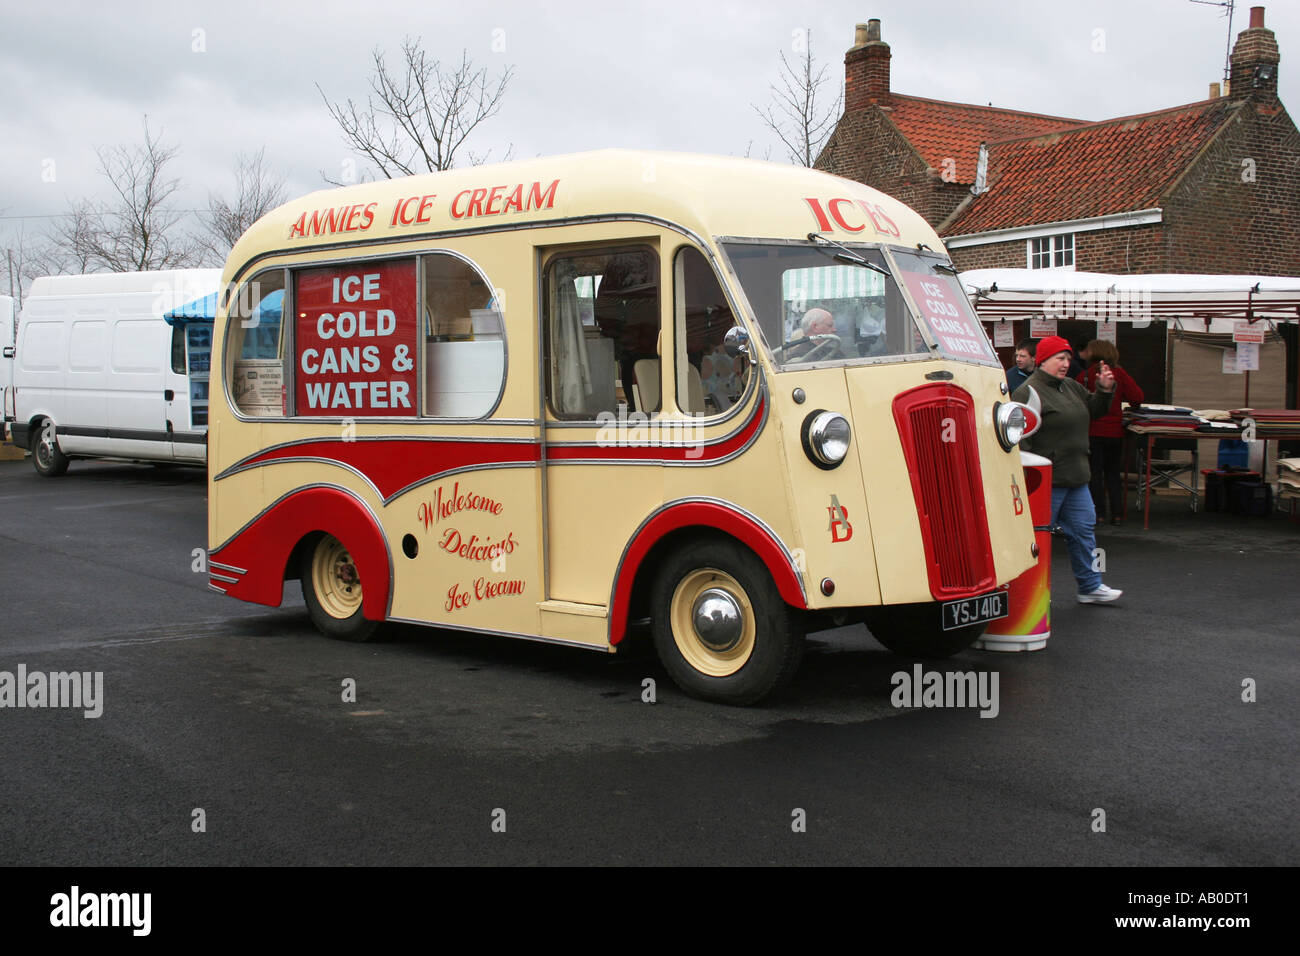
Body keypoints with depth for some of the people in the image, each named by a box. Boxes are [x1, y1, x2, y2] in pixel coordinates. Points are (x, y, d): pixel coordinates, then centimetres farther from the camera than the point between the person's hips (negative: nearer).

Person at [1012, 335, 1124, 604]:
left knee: (1083, 530, 13)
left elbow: (1092, 411, 27)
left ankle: (1089, 587, 23)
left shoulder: (1071, 387, 14)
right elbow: (1020, 438, -19)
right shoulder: (1027, 392, -14)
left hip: (1075, 479, 9)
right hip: (1047, 481, -9)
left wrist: (1105, 390, 8)